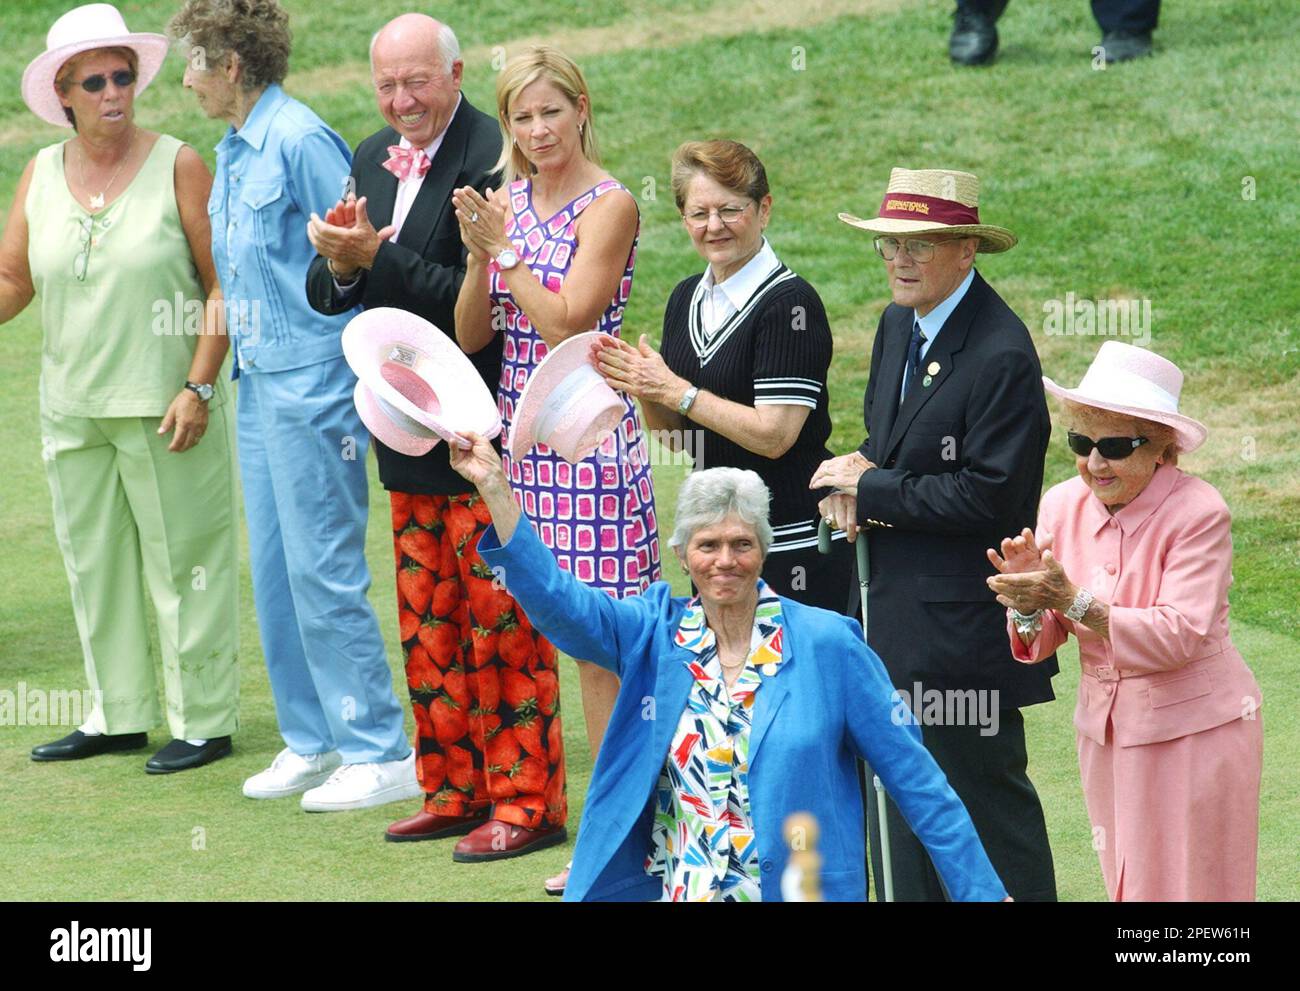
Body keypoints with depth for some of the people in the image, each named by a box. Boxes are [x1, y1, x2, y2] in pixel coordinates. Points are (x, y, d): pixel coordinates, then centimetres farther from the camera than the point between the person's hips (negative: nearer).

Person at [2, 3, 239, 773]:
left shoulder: (178, 166, -6)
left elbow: (224, 284, -7)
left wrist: (199, 385, -14)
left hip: (163, 405, -5)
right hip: (73, 407, 5)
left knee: (183, 559, -1)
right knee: (94, 564, 11)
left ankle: (206, 721, 7)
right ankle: (119, 716, 22)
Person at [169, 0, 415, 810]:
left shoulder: (300, 141, -16)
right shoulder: (233, 153, 12)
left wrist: (360, 371, -15)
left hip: (313, 384, -9)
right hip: (260, 382, 10)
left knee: (324, 571, -7)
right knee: (275, 572, 12)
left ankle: (381, 753, -1)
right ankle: (312, 740, 21)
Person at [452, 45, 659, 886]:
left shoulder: (611, 206, -8)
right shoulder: (508, 202, 11)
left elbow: (567, 323, -15)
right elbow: (471, 335, 6)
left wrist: (504, 248, -15)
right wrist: (479, 252, -9)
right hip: (524, 435, 6)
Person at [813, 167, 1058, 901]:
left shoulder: (1002, 356, -19)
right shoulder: (899, 324, 10)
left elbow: (986, 497, -22)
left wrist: (873, 490, -14)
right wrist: (859, 489, -2)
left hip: (963, 615, -9)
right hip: (895, 602, 9)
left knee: (985, 792, -1)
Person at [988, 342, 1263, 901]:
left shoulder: (1197, 513, -17)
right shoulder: (1063, 506, -2)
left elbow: (1181, 635, -26)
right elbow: (1038, 642, 1)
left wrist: (1073, 600, -31)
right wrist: (1028, 601, -22)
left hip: (1193, 733, -5)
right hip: (1106, 730, 5)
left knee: (1186, 889, -1)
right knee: (1126, 885, 12)